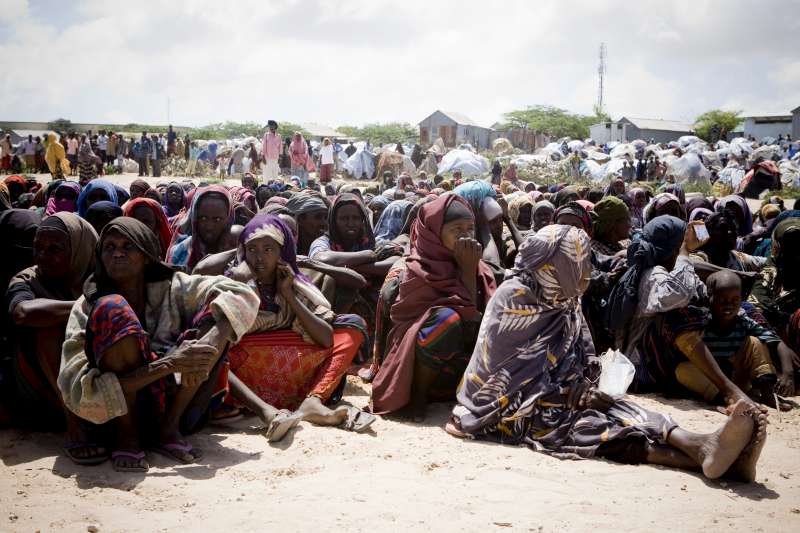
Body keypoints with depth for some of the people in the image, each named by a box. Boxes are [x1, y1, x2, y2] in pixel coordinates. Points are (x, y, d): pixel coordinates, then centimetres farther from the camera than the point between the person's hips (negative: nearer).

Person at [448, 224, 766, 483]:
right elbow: (507, 371, -14)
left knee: (620, 412, -21)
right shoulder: (512, 298, -11)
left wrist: (581, 390, -11)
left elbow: (579, 363, 9)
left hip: (559, 397, 6)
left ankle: (704, 449, -46)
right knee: (591, 425, -30)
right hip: (515, 406, -6)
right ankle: (705, 456, -50)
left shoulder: (565, 300, 10)